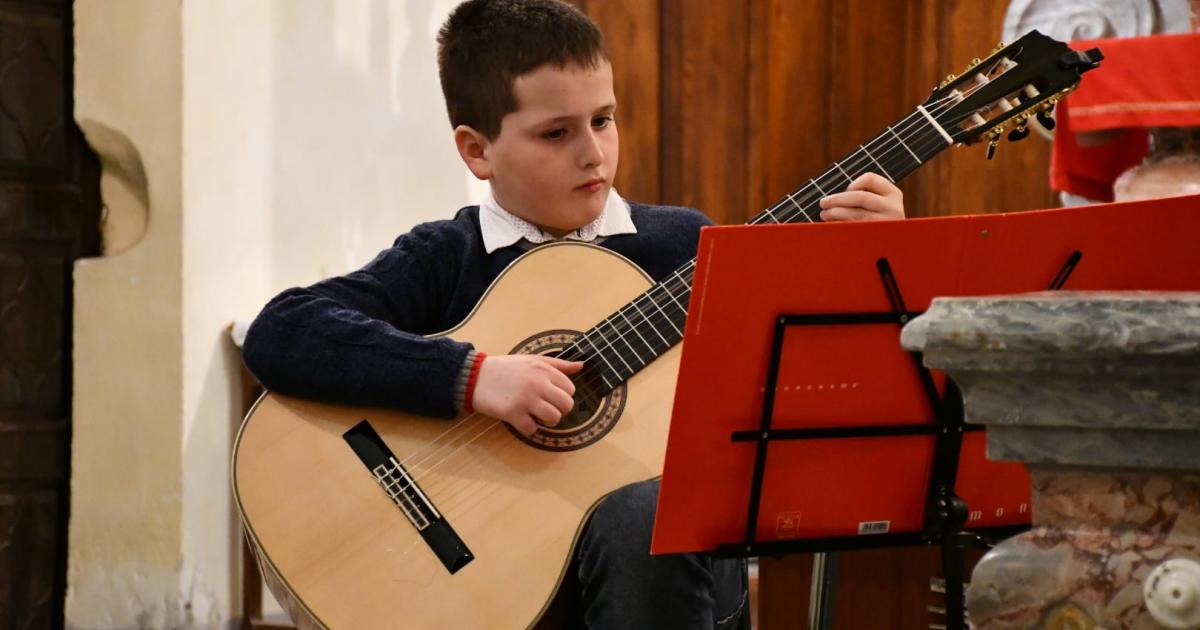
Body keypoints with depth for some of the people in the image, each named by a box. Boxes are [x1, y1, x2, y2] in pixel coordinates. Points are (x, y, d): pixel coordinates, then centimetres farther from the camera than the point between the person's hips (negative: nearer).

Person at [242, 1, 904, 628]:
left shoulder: (685, 245, 10)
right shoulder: (444, 261, 3)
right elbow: (277, 335, -13)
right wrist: (472, 375, -21)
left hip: (673, 554, 3)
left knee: (639, 514, -31)